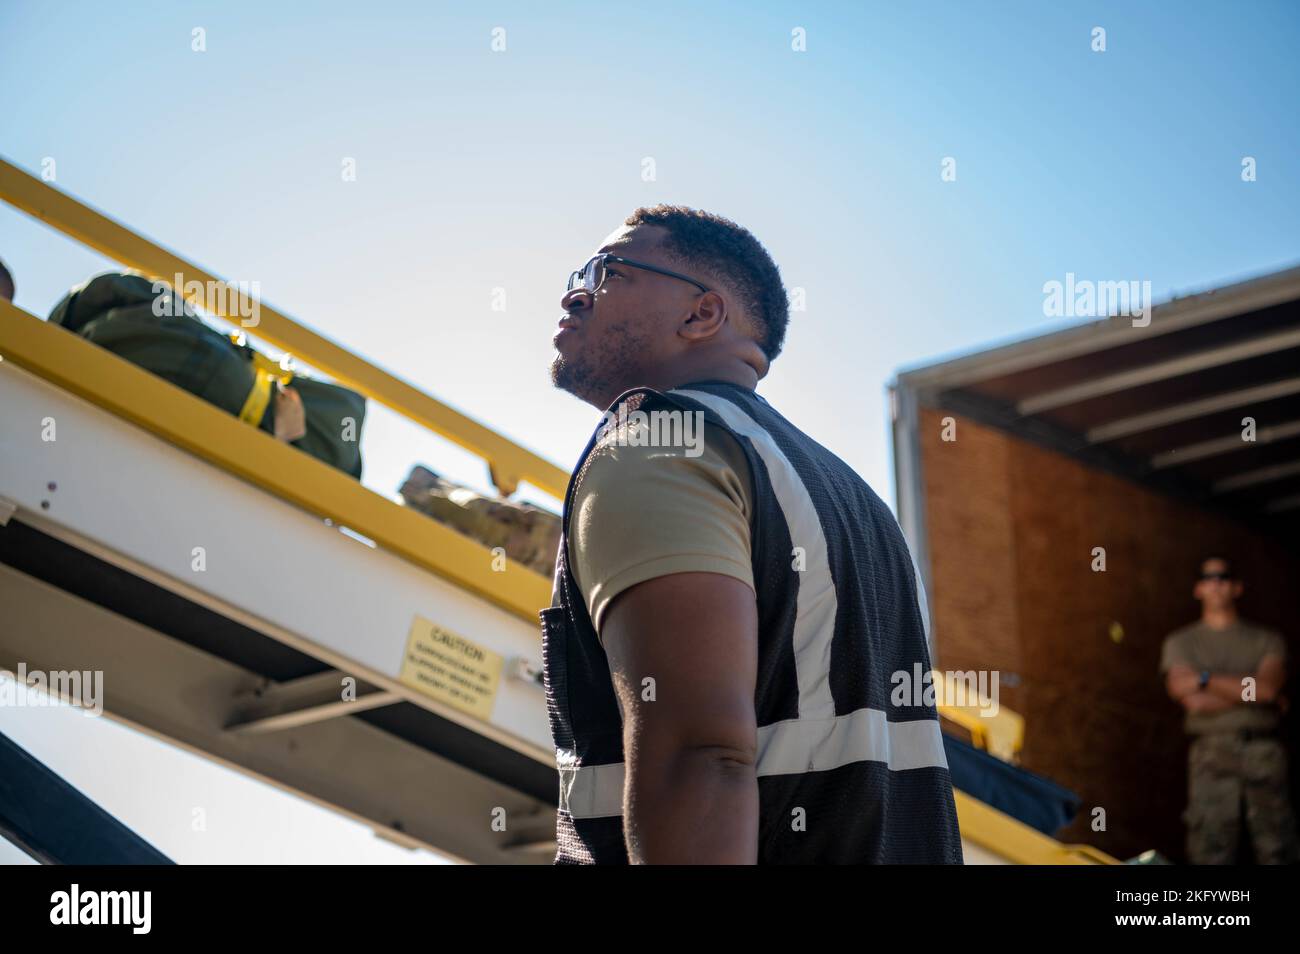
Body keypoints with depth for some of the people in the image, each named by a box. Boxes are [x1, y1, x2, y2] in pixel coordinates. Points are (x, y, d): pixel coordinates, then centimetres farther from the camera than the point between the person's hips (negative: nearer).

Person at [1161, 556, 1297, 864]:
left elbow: (1268, 688, -4)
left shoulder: (1267, 640, 15)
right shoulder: (1180, 642, 14)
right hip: (1212, 752, 0)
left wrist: (1207, 679, -1)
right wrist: (1249, 691, -1)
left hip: (1263, 749, 1)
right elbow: (1192, 700, -1)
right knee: (1211, 850, -9)